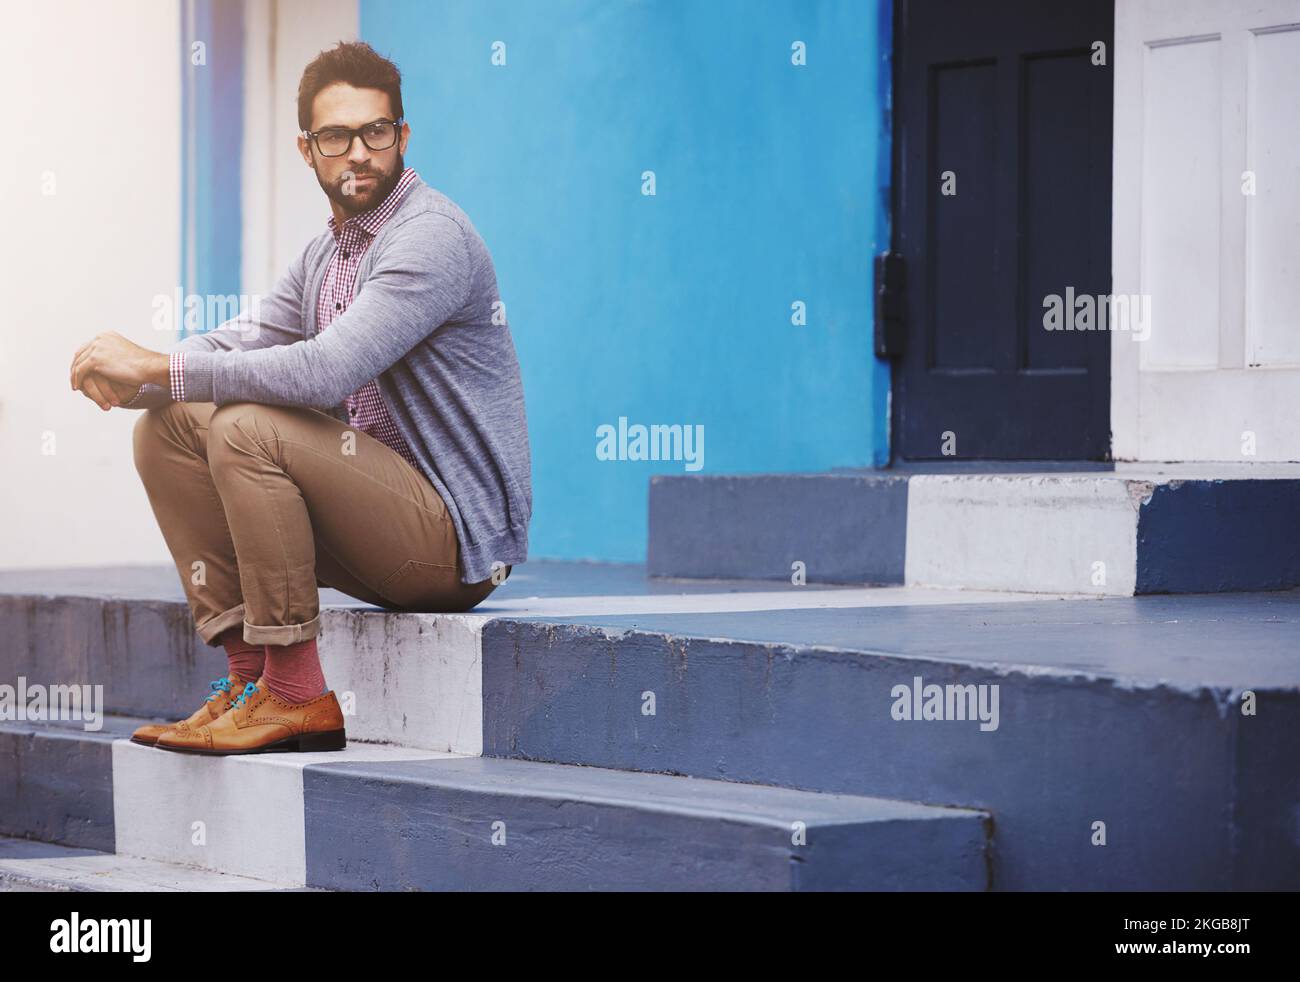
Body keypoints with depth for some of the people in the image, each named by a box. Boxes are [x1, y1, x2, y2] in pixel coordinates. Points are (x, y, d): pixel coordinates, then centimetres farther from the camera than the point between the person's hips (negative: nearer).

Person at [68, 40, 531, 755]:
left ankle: (296, 697, -20)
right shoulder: (326, 254, 15)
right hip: (383, 521, 9)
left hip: (458, 535, -9)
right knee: (165, 426, 1)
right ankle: (248, 675, -3)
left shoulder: (431, 235, -15)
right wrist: (132, 378, -12)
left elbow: (324, 372, -27)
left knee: (247, 427, -28)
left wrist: (155, 367, -23)